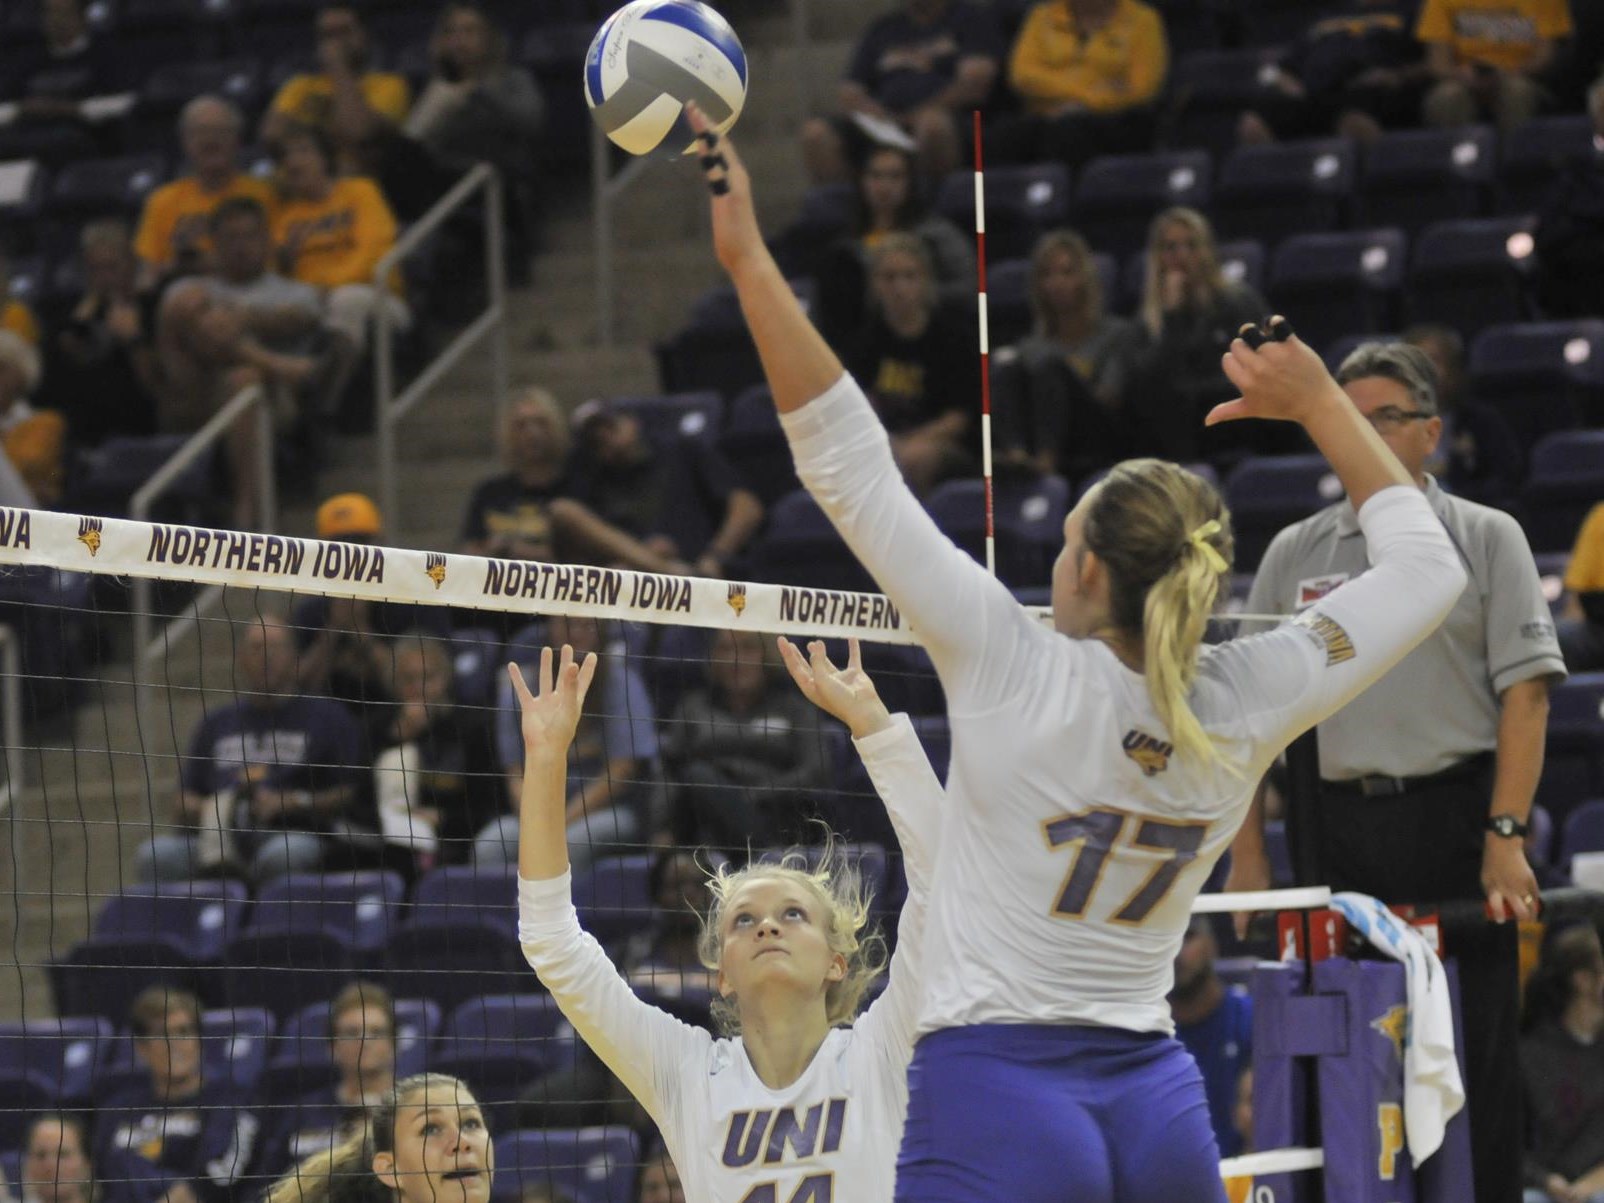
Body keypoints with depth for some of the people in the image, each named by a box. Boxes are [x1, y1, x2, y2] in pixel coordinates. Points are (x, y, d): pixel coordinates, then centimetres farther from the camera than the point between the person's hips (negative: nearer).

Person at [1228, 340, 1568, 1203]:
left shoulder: (1485, 538, 3)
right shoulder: (1295, 552, 11)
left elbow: (1524, 692, -4)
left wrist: (1506, 837, -13)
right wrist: (1247, 853, 4)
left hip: (1456, 820, -3)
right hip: (1340, 830, 3)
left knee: (1475, 1059, -3)